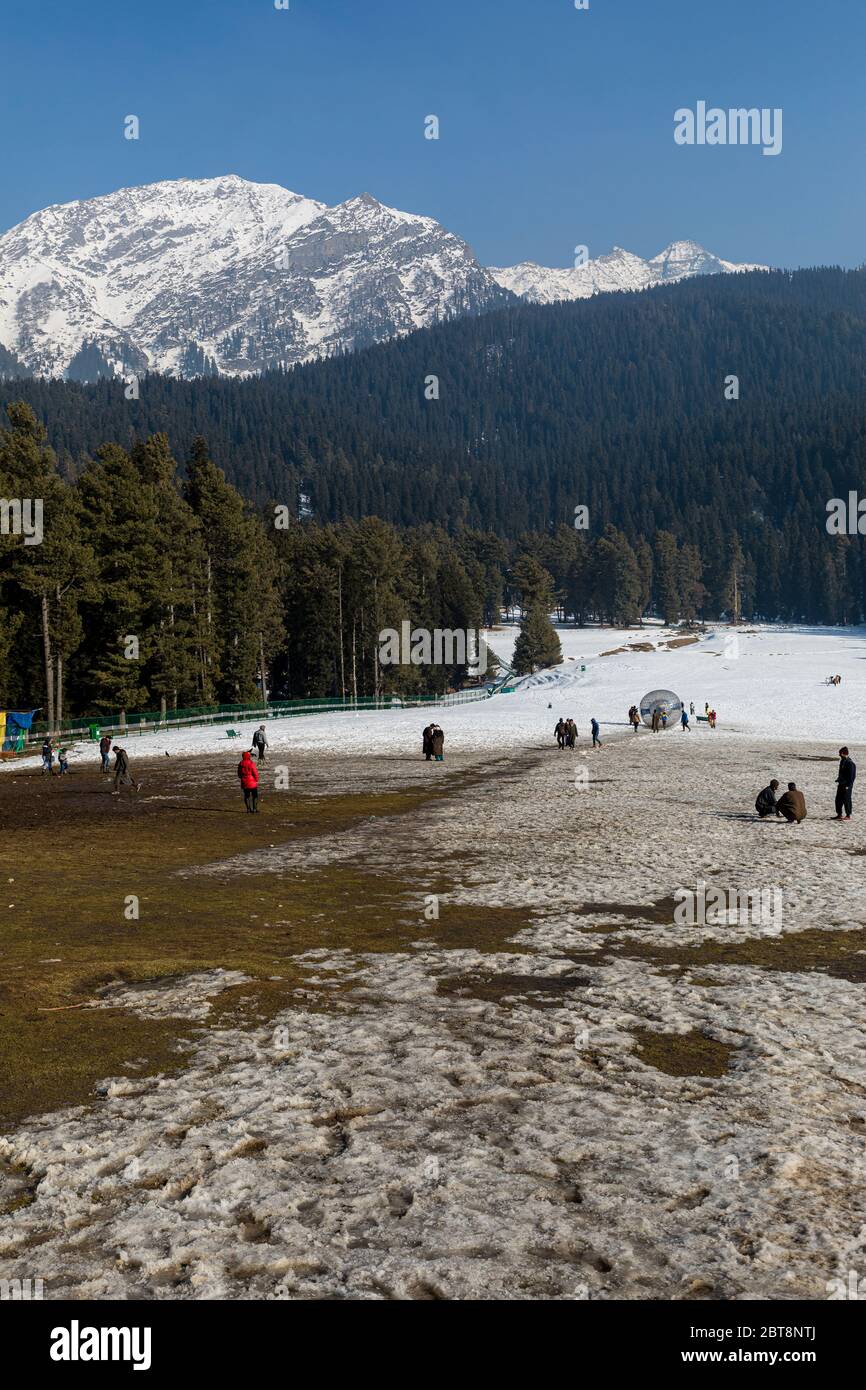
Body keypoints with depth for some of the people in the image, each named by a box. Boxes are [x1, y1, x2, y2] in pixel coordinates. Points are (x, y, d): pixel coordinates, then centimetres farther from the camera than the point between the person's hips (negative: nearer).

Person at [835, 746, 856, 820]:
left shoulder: (850, 763, -17)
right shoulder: (842, 761, 12)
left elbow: (852, 775, -18)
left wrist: (848, 785, -19)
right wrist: (838, 781, 18)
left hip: (847, 785, -9)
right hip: (841, 784, 9)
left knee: (846, 800, -2)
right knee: (838, 800, 12)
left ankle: (848, 816, 6)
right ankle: (839, 814, 21)